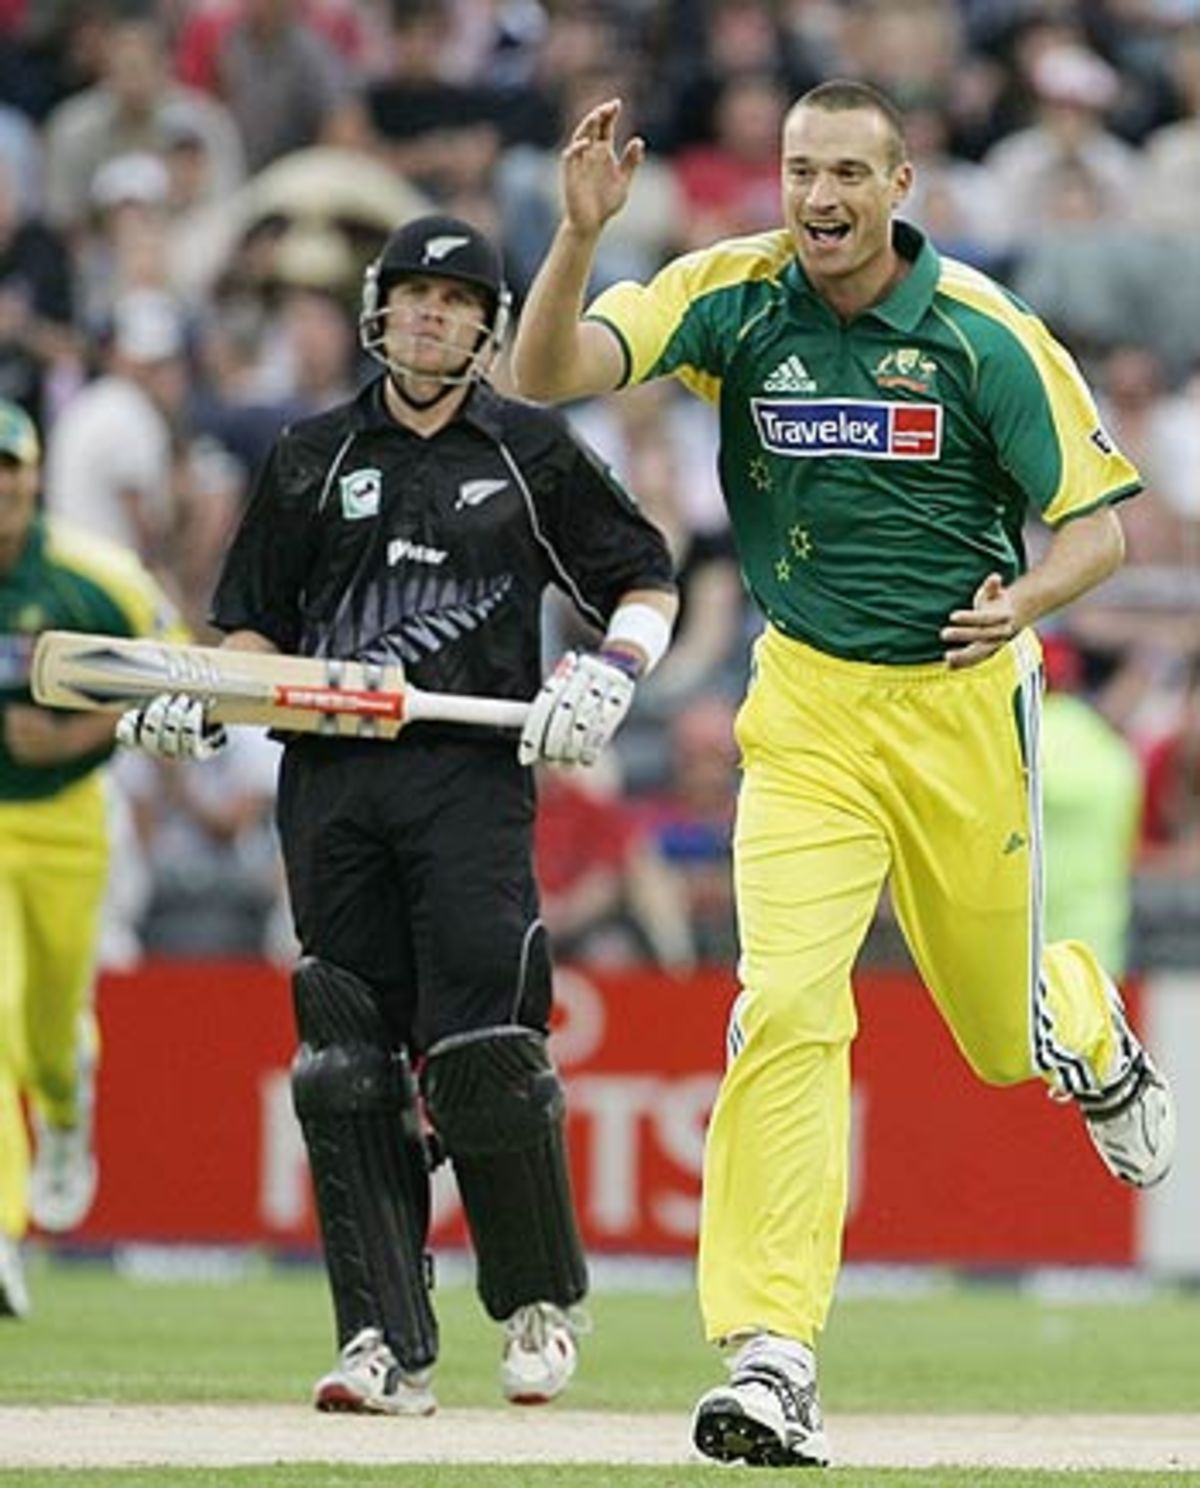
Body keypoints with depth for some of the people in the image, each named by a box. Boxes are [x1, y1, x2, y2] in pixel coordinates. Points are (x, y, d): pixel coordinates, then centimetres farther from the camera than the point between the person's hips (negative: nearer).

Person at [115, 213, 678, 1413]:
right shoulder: (312, 458, 15)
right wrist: (200, 703, -1)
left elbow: (646, 582, 14)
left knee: (482, 1052, -13)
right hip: (328, 781, 3)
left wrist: (609, 672, -5)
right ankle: (388, 1345, 0)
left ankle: (540, 1302, 7)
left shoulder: (532, 452, 10)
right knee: (346, 1064, -3)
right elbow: (258, 625, 18)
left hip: (472, 770, -3)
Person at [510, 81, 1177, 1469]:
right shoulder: (735, 298, -8)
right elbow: (544, 372, -19)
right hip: (807, 709, 0)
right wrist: (580, 234, -36)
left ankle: (1094, 1035, 54)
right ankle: (772, 1355, -19)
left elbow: (1095, 519, -4)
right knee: (786, 1006, -17)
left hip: (962, 703, 0)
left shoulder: (983, 332, -11)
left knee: (1001, 1027, 14)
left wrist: (1021, 600, -25)